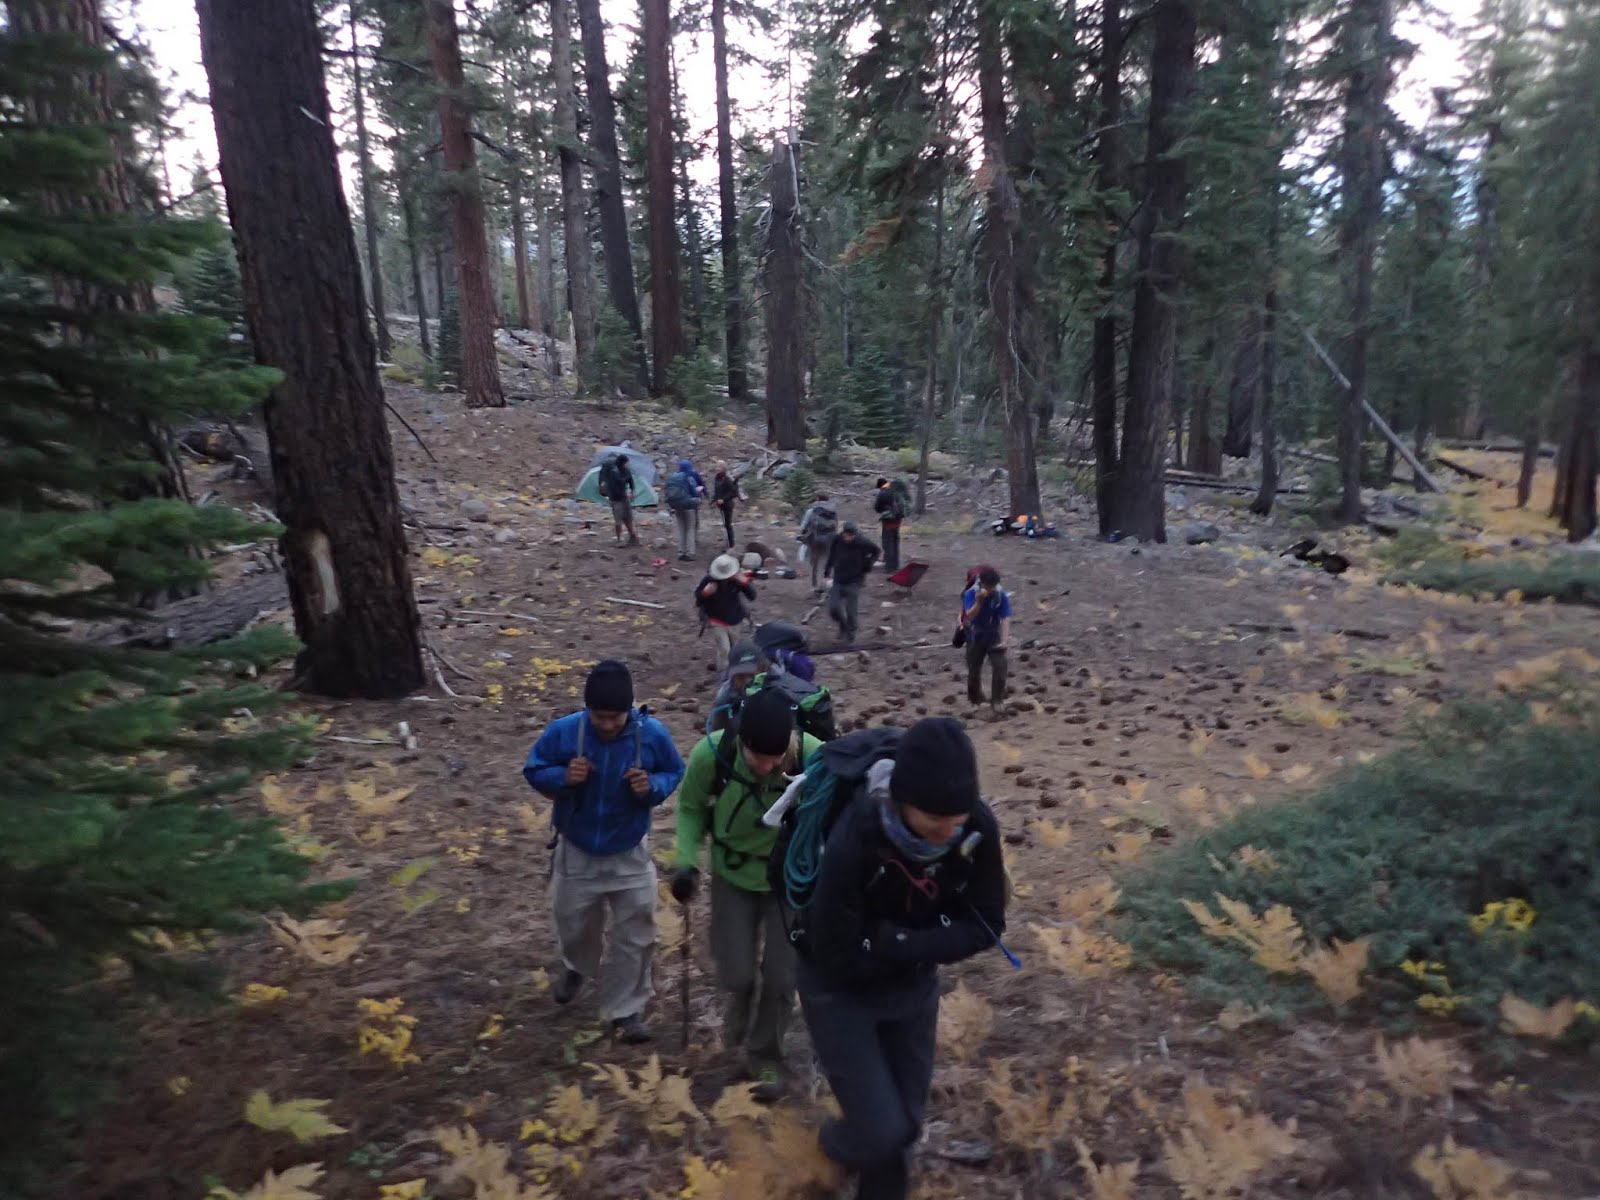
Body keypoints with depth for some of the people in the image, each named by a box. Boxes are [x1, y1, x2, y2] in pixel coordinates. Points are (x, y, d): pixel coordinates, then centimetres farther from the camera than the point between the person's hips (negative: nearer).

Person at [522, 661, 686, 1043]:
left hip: (630, 853, -1)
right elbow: (533, 770, -6)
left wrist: (653, 786, -27)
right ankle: (576, 968, 57)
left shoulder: (653, 733, -21)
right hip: (576, 851, 1)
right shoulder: (563, 731, -21)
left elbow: (676, 774, -5)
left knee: (635, 936, 5)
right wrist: (562, 777, -28)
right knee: (574, 925, 22)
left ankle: (625, 1010, 25)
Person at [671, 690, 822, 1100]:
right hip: (733, 876, 1)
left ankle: (765, 1056, 33)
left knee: (780, 977, 5)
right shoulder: (711, 753, -28)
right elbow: (690, 808, -7)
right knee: (736, 974, 3)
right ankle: (737, 1028, 40)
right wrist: (687, 861, -17)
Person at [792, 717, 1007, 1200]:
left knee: (906, 1120, 14)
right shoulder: (851, 844, -37)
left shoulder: (978, 827, -23)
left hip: (914, 985, 4)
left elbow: (985, 926, -13)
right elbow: (838, 958, -29)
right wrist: (927, 940, -23)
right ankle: (842, 1142, 34)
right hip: (841, 990, -4)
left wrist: (900, 943, -25)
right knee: (880, 1129, -2)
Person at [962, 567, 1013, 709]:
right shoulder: (971, 593, -18)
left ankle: (997, 700, -3)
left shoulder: (1001, 595, -16)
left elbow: (1006, 618, -19)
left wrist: (1005, 639, -31)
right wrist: (979, 601, -43)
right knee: (974, 670, 8)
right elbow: (969, 616, -28)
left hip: (995, 637, 0)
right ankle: (975, 700, 29)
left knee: (1000, 666, -15)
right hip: (975, 638, 0)